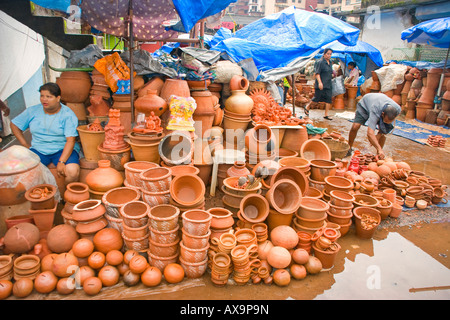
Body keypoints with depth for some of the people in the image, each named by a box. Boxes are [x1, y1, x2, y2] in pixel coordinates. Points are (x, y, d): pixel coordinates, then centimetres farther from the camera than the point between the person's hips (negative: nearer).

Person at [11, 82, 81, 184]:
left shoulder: (67, 114, -7)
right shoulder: (33, 111, 7)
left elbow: (70, 140, -15)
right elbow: (14, 124, 20)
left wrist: (61, 162, -26)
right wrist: (25, 144, 7)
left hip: (63, 150, -3)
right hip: (38, 149, 4)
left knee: (73, 171, -32)